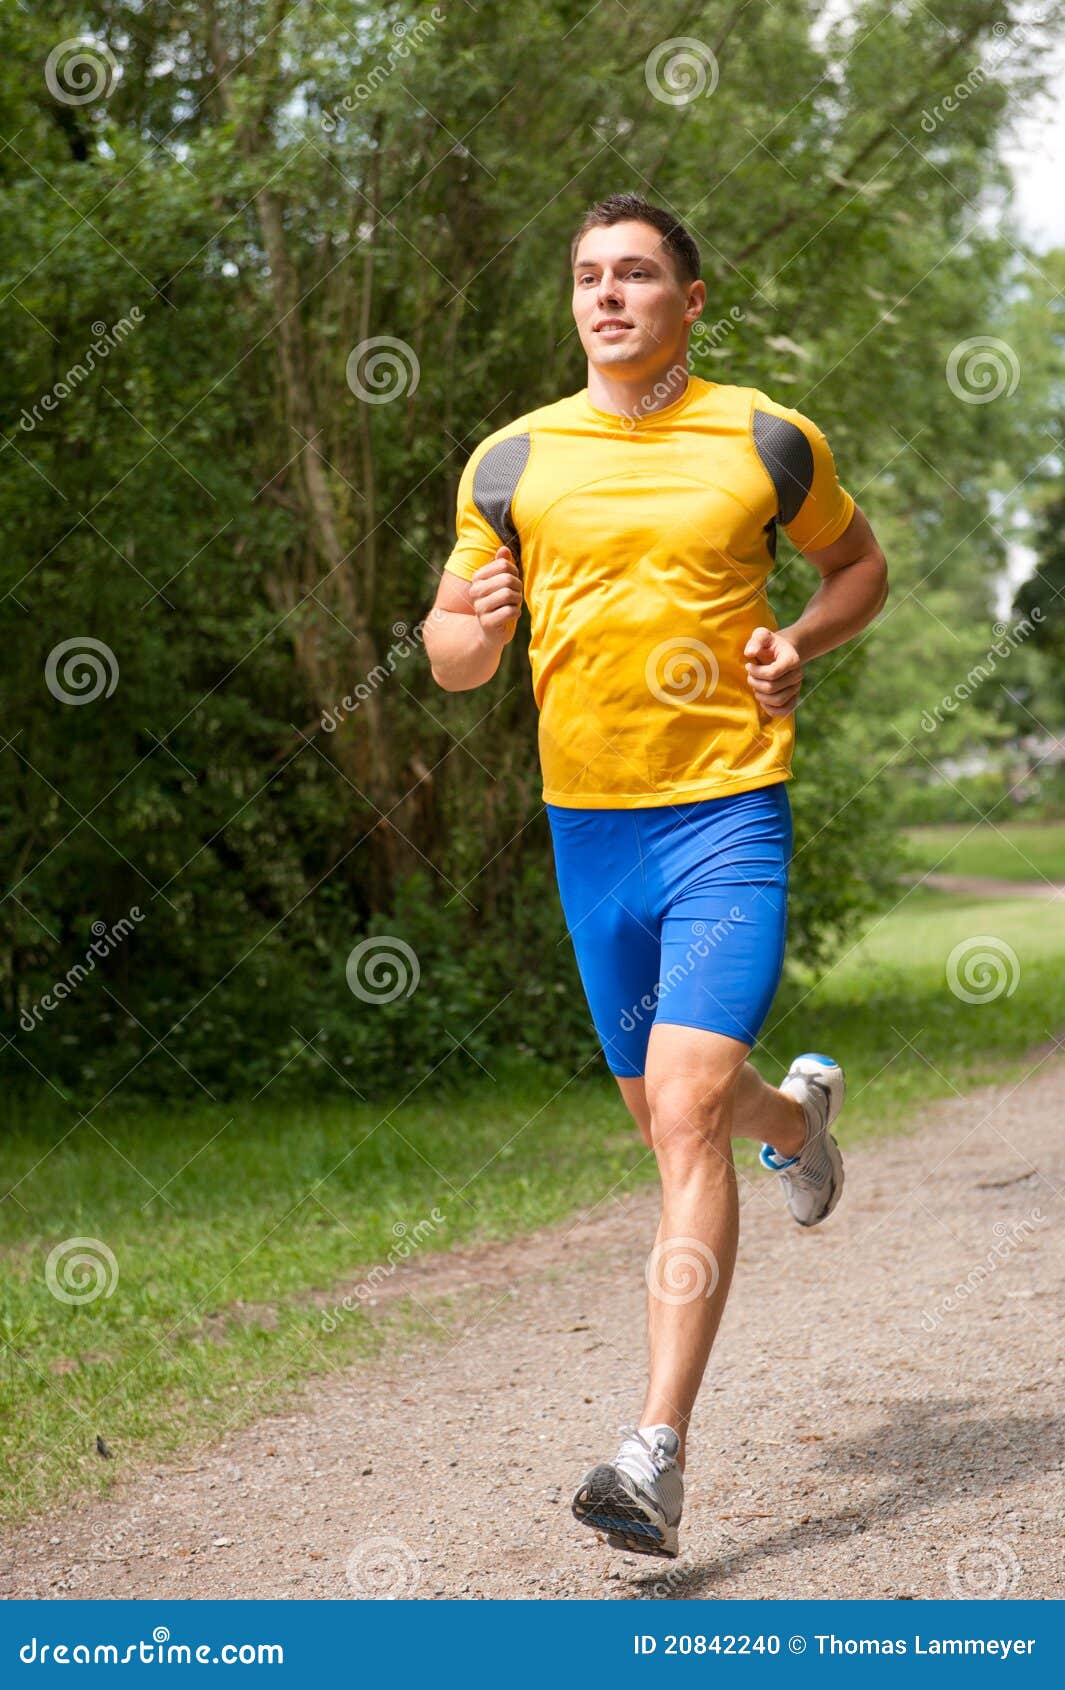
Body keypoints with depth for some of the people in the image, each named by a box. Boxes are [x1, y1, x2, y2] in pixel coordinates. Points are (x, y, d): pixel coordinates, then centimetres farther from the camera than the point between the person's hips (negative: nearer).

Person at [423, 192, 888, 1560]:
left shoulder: (767, 441, 1)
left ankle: (658, 1455, -16)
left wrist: (801, 646, -4)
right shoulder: (513, 461, 5)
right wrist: (473, 627, -13)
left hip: (728, 811, -4)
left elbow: (857, 563, 17)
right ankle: (800, 1111, 53)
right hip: (588, 819, 4)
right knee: (664, 1113, 16)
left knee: (686, 1118, -15)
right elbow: (454, 657, 11)